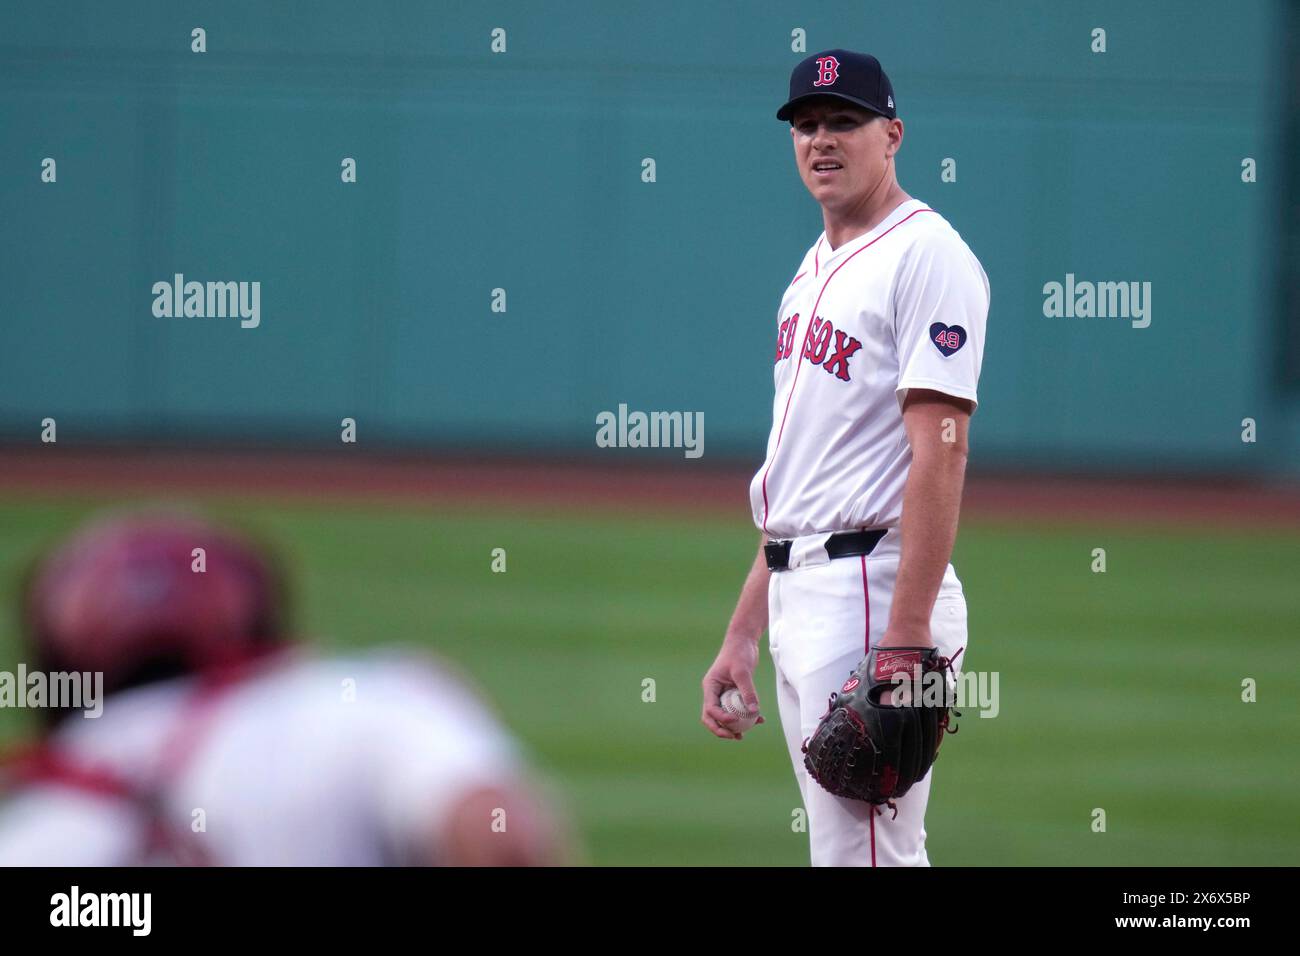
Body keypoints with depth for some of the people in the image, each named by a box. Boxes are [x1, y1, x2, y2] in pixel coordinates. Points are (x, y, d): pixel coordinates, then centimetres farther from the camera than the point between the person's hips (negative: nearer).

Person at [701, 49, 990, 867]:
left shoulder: (925, 254, -10)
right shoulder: (816, 270, 20)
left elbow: (940, 451, -18)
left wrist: (907, 638, -25)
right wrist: (743, 633, 19)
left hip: (872, 589, -10)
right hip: (799, 597, 10)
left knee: (860, 855, -14)